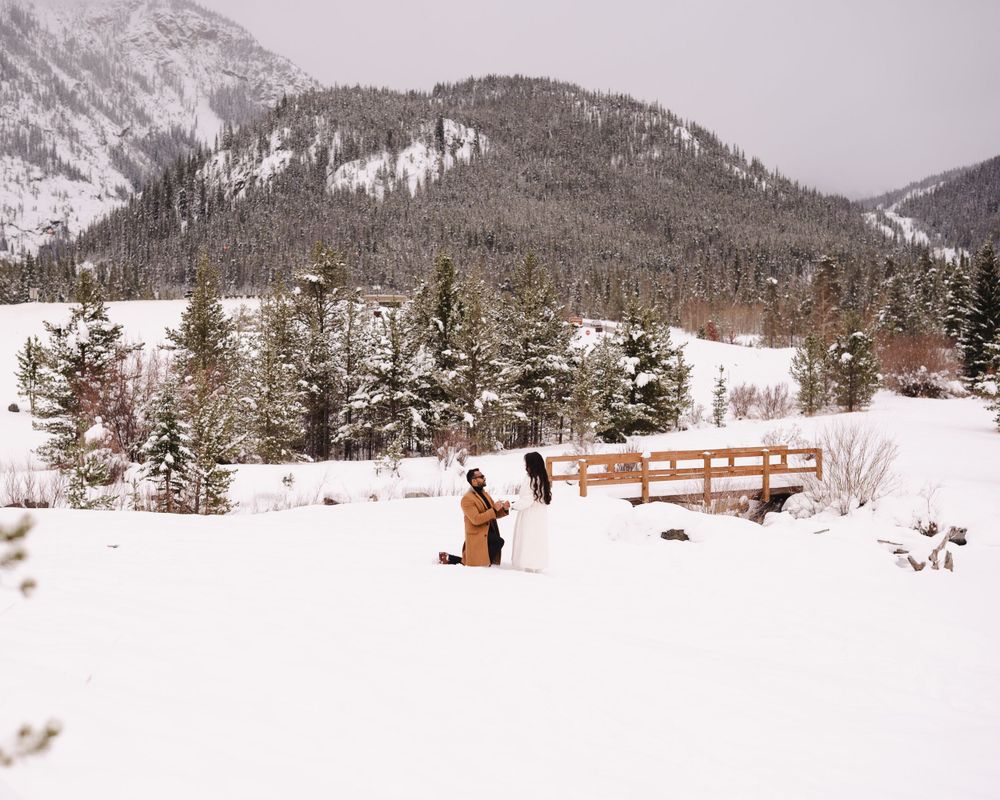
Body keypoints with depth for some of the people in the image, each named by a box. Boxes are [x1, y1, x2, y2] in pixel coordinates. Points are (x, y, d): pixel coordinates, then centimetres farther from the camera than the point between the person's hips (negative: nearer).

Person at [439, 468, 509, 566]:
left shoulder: (485, 494, 16)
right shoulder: (467, 498, -12)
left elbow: (494, 515, 17)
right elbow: (476, 519, -21)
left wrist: (504, 509, -3)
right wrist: (494, 510, -23)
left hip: (490, 535, 9)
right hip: (478, 538, -9)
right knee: (499, 542, -31)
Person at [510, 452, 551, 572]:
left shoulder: (529, 479, -18)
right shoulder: (543, 479, 6)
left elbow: (527, 500, -21)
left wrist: (514, 505, -5)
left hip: (529, 517, -8)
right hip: (541, 516, 8)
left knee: (527, 541, 0)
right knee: (538, 540, 13)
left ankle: (528, 567, 1)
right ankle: (538, 566, 17)